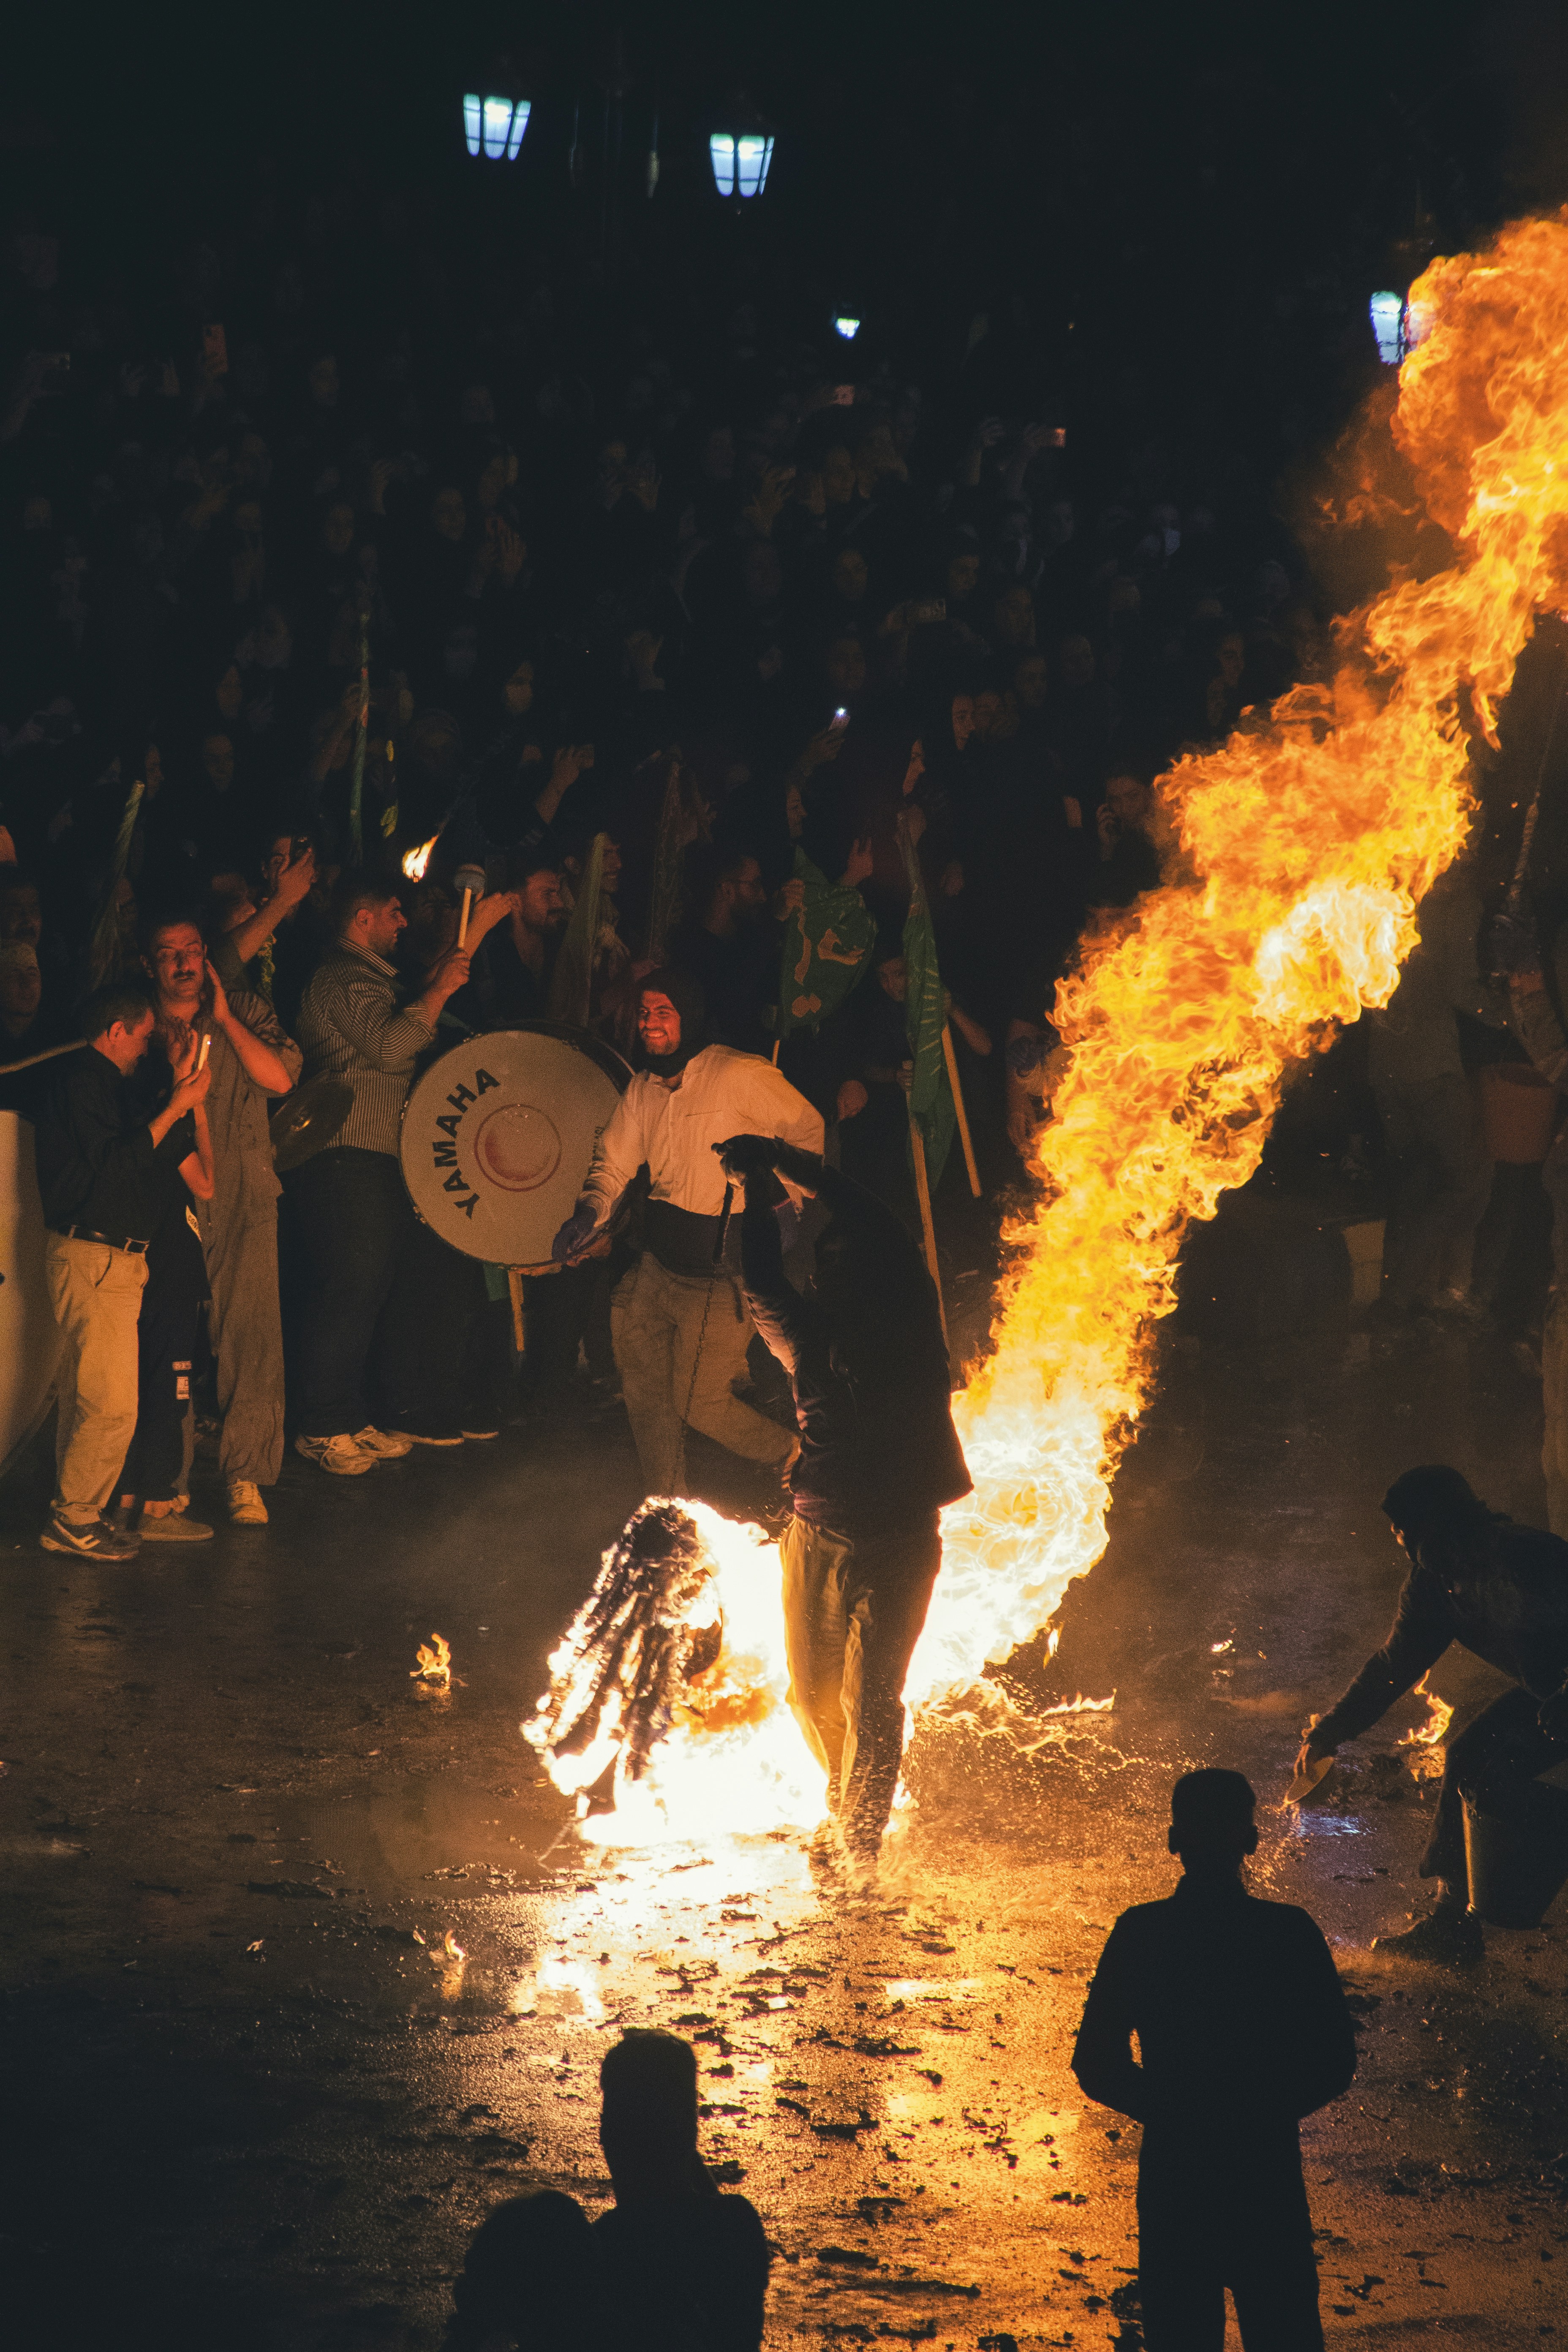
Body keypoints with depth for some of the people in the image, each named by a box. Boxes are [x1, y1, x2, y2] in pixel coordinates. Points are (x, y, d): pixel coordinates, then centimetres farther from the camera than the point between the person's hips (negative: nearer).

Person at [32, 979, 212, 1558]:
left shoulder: (95, 1080, 19)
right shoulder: (83, 1079, -11)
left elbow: (144, 1157, 16)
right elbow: (114, 1164, -19)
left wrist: (182, 1102, 9)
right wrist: (176, 1109, -15)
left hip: (103, 1259, 11)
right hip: (93, 1256, -11)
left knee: (84, 1398, 13)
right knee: (112, 1404, -10)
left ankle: (69, 1516, 17)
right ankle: (75, 1519, -4)